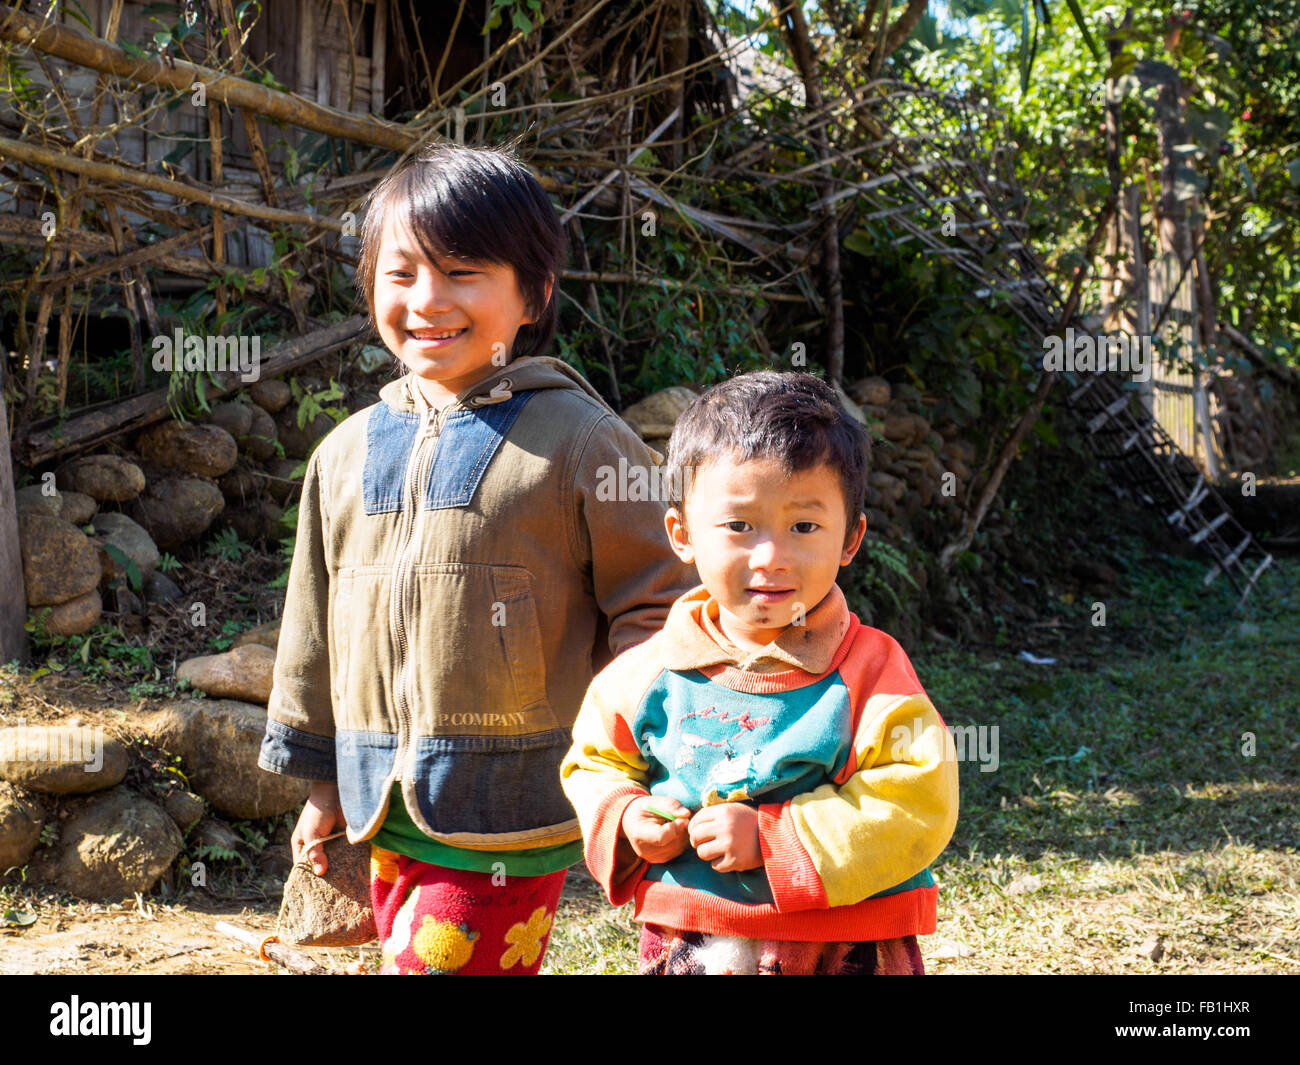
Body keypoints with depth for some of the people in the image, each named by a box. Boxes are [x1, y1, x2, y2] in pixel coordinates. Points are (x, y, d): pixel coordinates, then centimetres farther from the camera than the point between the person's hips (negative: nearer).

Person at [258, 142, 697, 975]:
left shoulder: (576, 440, -8)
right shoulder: (349, 453, 9)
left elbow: (657, 608, -5)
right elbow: (316, 625, 18)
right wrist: (321, 777, 20)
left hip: (511, 813, -6)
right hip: (386, 813, 6)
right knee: (406, 950, 14)